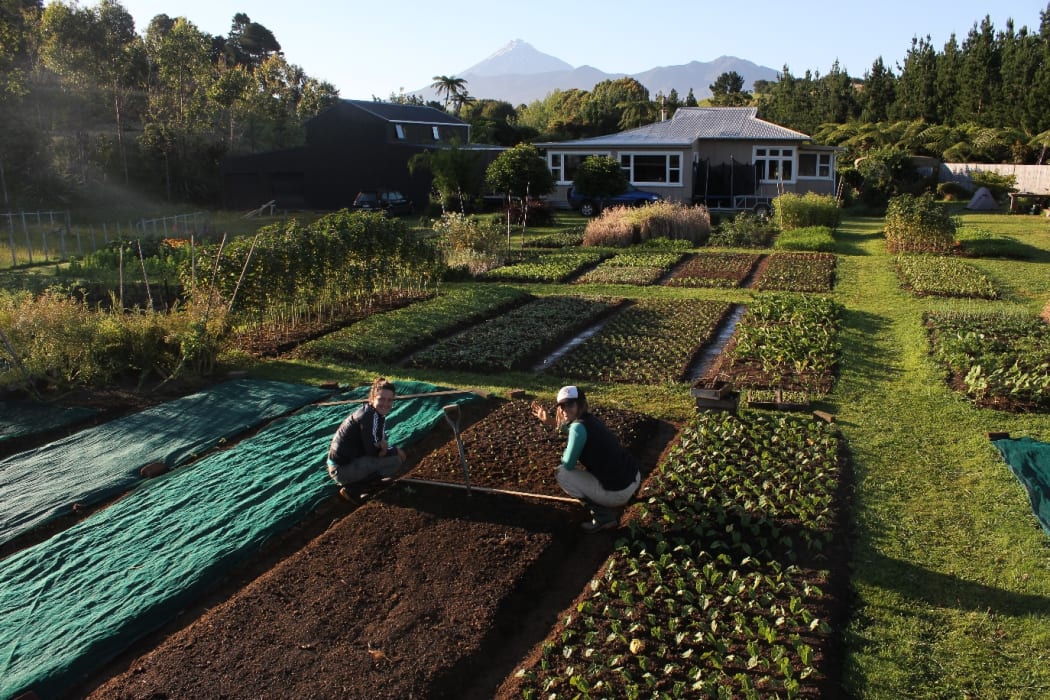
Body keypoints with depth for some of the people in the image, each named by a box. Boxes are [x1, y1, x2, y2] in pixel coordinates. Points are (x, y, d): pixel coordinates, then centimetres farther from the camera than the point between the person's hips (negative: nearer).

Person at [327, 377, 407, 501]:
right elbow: (372, 451, -21)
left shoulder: (378, 415, 4)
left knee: (394, 454, 20)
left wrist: (383, 444, -15)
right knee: (396, 459, -13)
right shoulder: (368, 416, -22)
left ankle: (353, 482, 11)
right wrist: (396, 451, -6)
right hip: (343, 468, -9)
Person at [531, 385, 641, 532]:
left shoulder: (579, 426, -18)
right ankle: (606, 505, 23)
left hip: (619, 491, -9)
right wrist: (549, 421, 22)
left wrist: (565, 454, 9)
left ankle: (603, 515, 2)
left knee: (562, 472, 2)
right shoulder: (590, 418, 9)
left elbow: (568, 464, -11)